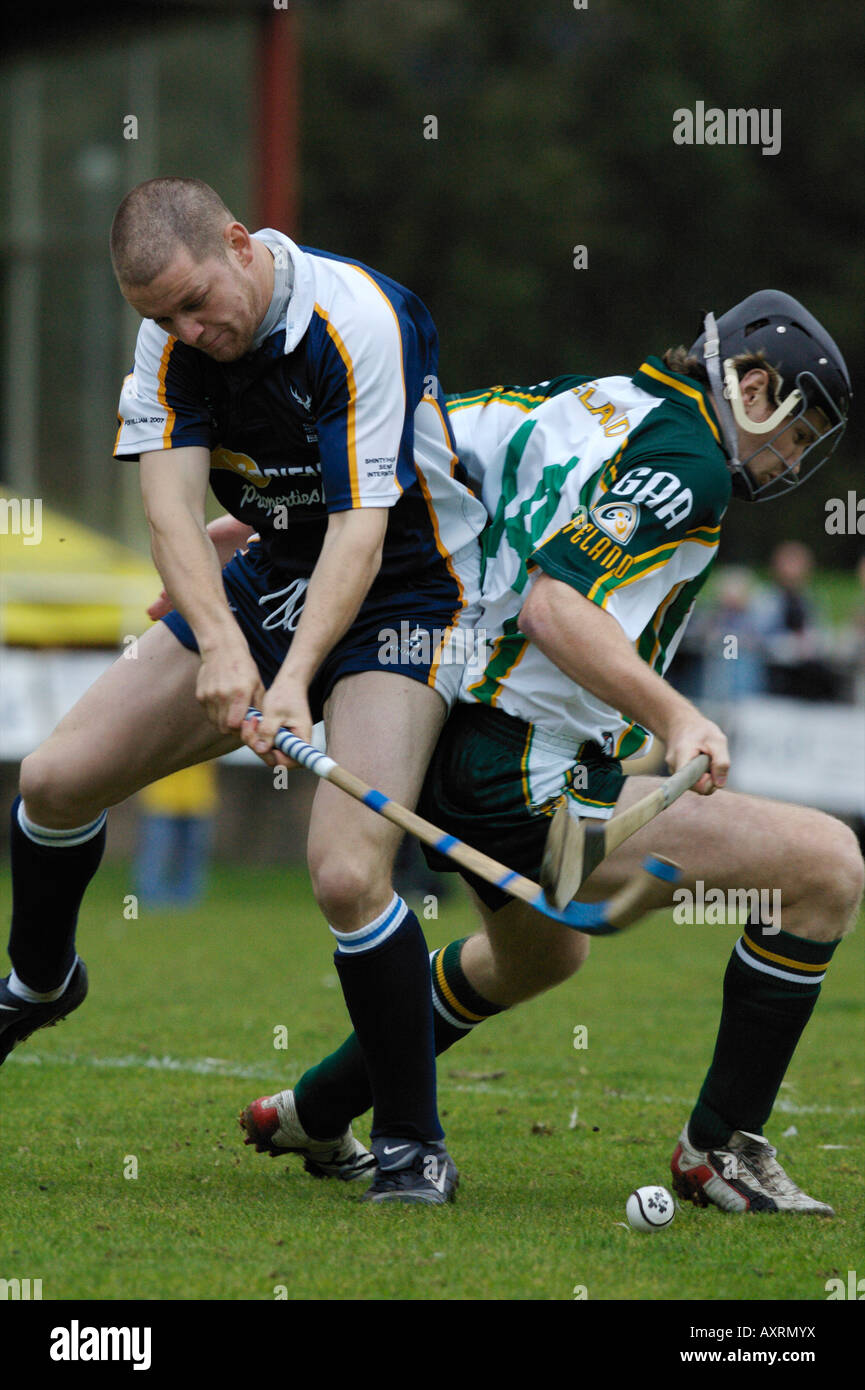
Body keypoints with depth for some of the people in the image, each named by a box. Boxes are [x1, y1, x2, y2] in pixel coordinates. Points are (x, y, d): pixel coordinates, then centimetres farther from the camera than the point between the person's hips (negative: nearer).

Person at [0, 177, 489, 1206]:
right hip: (268, 582, 6)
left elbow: (361, 533, -30)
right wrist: (220, 644, -37)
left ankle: (411, 1142, -8)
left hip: (402, 592, -6)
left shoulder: (362, 323, -27)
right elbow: (171, 499, -19)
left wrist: (295, 679, -41)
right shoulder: (173, 337, -9)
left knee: (348, 875, -25)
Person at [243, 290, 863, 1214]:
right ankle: (720, 1151, -5)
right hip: (536, 788, -10)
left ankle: (310, 1113, 48)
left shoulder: (582, 402, 12)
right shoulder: (686, 462, -13)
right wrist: (672, 717, -35)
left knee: (538, 955, 39)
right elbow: (553, 602, -26)